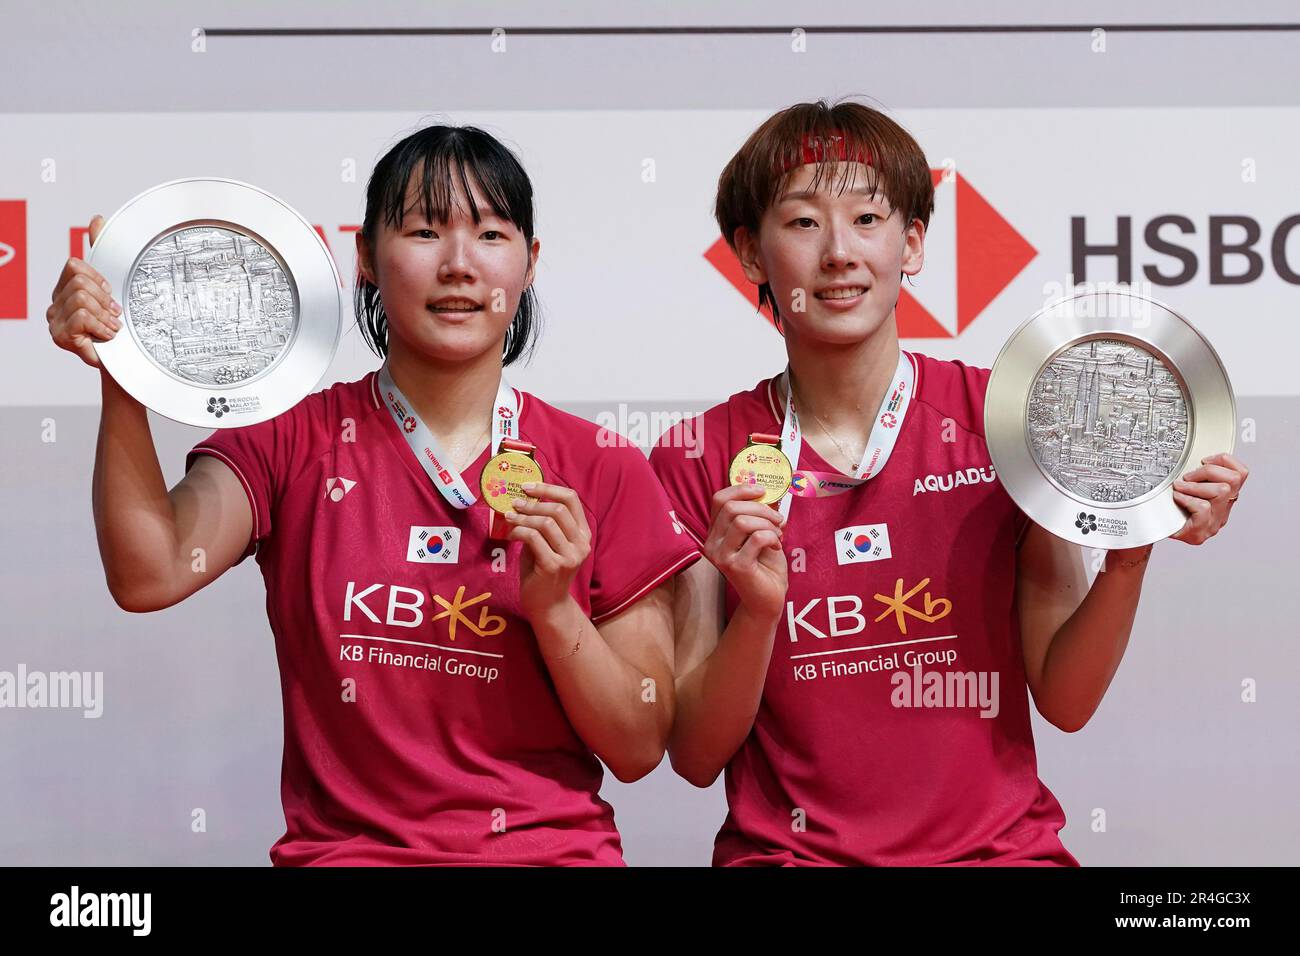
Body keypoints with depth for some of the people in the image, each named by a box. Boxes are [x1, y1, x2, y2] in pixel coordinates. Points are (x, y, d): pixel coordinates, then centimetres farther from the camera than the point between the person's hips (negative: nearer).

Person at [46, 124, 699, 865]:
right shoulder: (293, 439, 7)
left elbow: (639, 750, 5)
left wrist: (555, 608, -10)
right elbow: (149, 576, -13)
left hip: (555, 846, 1)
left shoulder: (604, 472, 6)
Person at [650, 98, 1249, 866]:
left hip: (998, 846, 0)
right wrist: (758, 612, -16)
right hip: (784, 850, 0)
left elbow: (1063, 701, 3)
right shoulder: (696, 463, 1)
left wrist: (1130, 553, -11)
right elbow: (696, 757, -1)